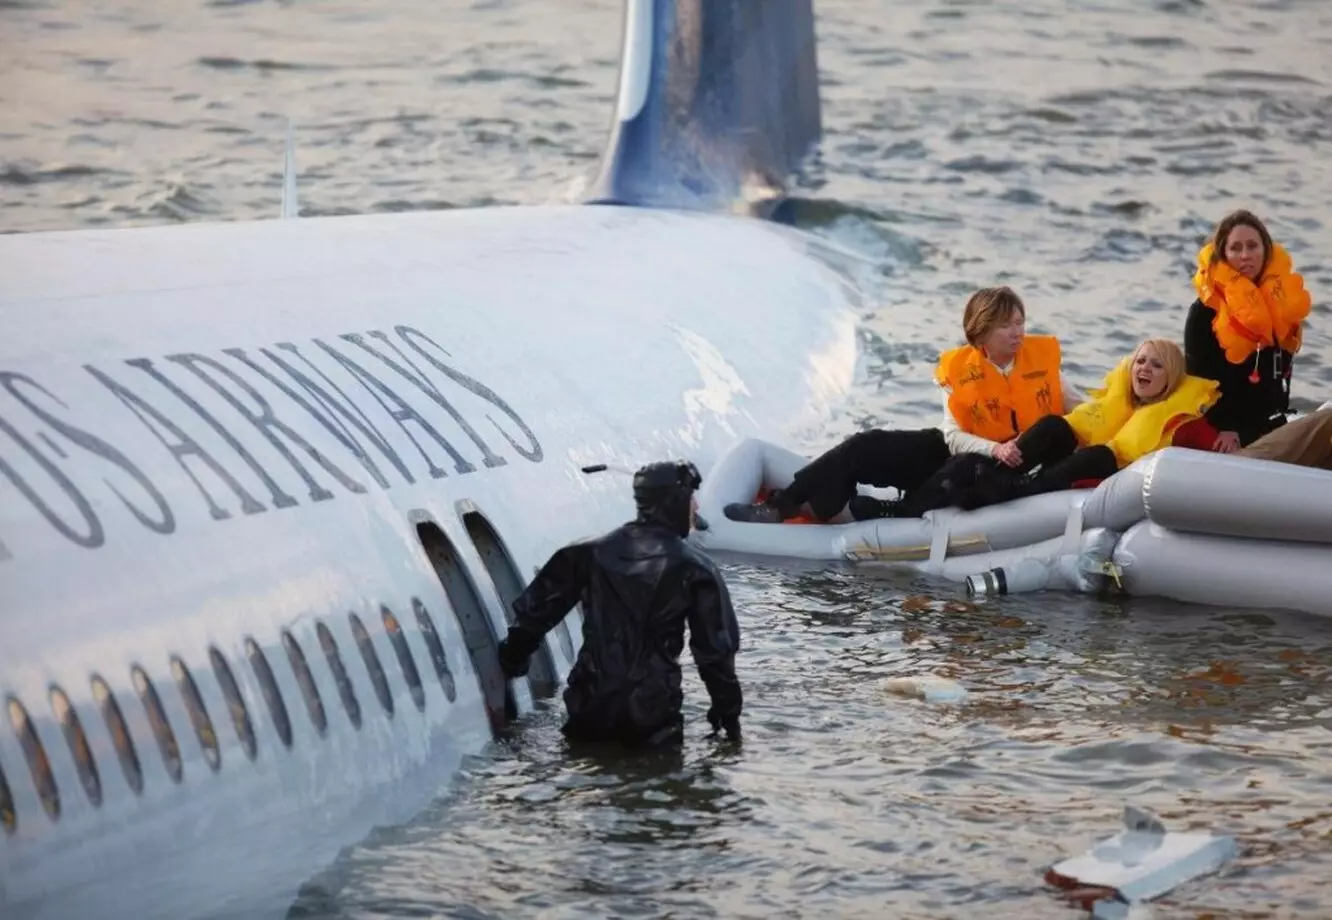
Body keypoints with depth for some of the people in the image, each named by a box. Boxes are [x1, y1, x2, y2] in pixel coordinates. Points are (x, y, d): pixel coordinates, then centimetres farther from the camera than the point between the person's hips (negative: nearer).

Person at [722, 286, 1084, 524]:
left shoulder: (1042, 357, -8)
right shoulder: (959, 370, -8)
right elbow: (954, 437, -15)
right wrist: (993, 448, -33)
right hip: (958, 450, 2)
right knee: (865, 447, -10)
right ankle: (780, 505, -9)